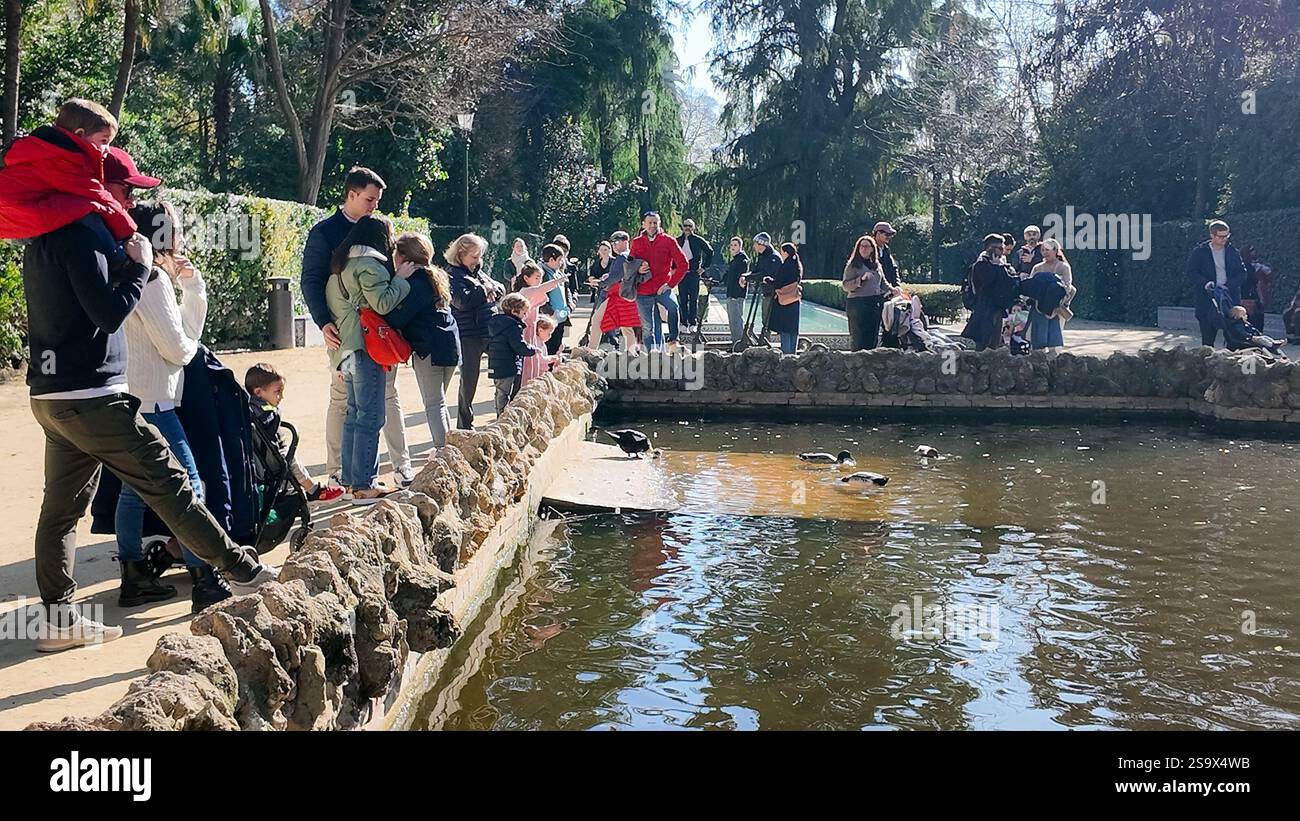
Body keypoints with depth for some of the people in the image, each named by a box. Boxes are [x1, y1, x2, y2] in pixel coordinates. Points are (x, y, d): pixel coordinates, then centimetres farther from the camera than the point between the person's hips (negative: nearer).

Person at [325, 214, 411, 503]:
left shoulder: (342, 263, 17)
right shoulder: (369, 265, -13)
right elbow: (383, 303, -20)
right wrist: (401, 278, -8)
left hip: (347, 349, 10)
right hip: (365, 348, -10)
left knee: (354, 414, 14)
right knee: (370, 417, -6)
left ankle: (349, 482, 19)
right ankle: (363, 486, -4)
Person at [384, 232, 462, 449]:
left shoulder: (415, 282, -13)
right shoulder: (436, 277, 16)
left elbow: (397, 319, -16)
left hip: (428, 349, -9)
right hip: (450, 344, 9)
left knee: (434, 405, -4)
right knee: (439, 402, 16)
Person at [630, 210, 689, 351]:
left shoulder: (668, 241, 0)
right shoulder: (636, 243, 8)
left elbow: (683, 264, -4)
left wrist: (671, 284, -10)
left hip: (662, 287, -3)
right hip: (643, 291, 3)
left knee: (673, 306, -34)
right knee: (647, 328, 5)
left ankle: (673, 340, -24)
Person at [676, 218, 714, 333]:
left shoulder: (698, 240, 3)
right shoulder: (678, 241, 11)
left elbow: (710, 251, 8)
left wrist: (704, 267, 4)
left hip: (694, 272, -2)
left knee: (694, 298, -3)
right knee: (683, 299, 1)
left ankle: (693, 323, -1)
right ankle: (684, 323, 4)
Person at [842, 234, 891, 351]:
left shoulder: (877, 265, 19)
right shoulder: (852, 265, 1)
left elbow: (883, 283, 27)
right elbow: (845, 286, -7)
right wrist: (860, 279, -18)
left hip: (875, 304, 6)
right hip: (858, 304, -6)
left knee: (873, 336, 6)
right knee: (858, 337, -10)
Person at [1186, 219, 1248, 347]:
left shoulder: (1232, 252, 8)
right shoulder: (1199, 252, 3)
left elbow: (1242, 273, 6)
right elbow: (1192, 272, 0)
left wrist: (1228, 286, -11)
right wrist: (1205, 283, -18)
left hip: (1231, 299, 1)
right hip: (1207, 300, -1)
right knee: (1208, 336, 1)